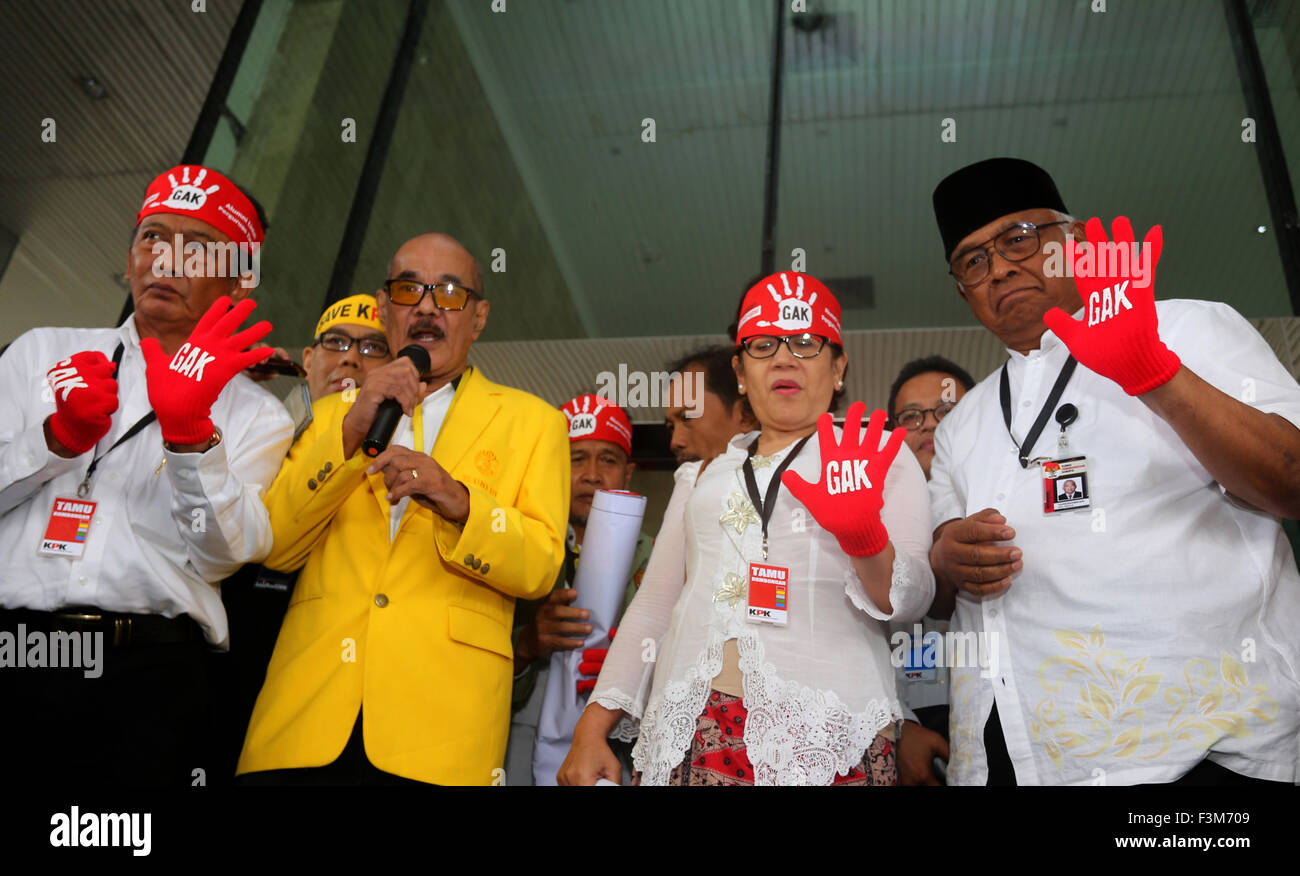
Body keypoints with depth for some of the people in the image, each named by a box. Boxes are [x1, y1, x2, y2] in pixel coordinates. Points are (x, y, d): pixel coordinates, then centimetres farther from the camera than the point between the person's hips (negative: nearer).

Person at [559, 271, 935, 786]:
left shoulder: (880, 456, 7)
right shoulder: (705, 475, 16)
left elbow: (908, 600, -1)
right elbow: (654, 604, 14)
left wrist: (864, 539, -21)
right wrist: (593, 728, 7)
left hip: (826, 733, -2)